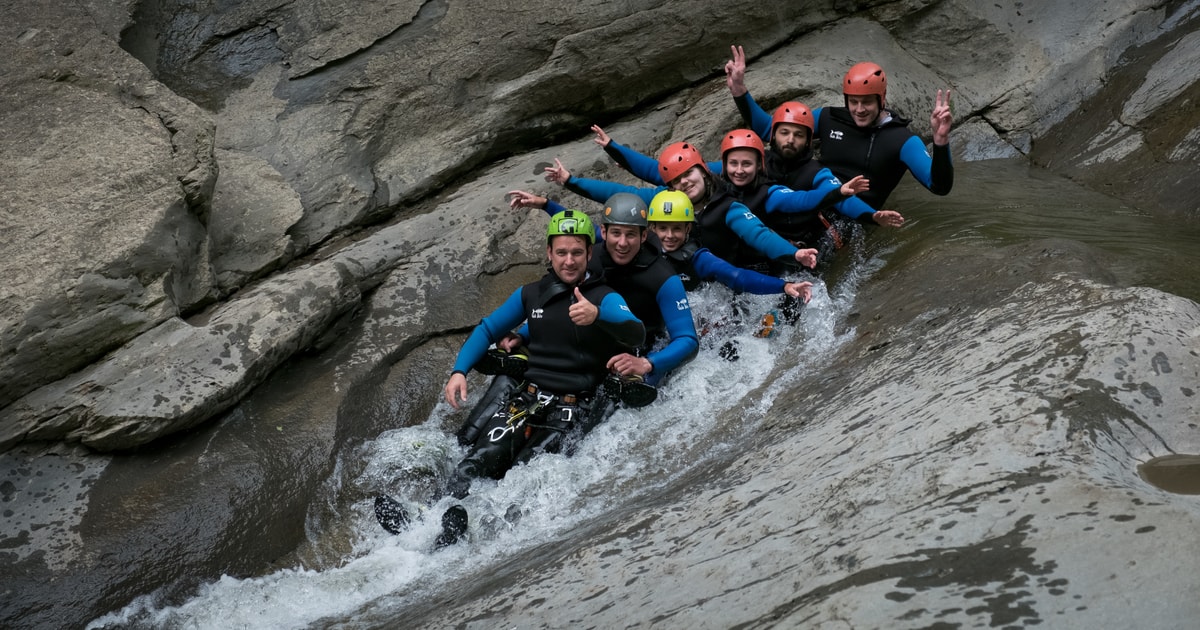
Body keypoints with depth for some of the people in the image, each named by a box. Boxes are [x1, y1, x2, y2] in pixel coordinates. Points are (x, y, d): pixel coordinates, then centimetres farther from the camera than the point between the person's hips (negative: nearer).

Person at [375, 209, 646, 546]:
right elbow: (487, 329, 22)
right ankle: (447, 515, -40)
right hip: (528, 398, 4)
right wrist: (459, 371, 5)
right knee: (485, 456, -24)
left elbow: (636, 334, -21)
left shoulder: (605, 298, -2)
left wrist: (598, 316, -41)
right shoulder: (531, 295, 14)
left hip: (575, 408, -4)